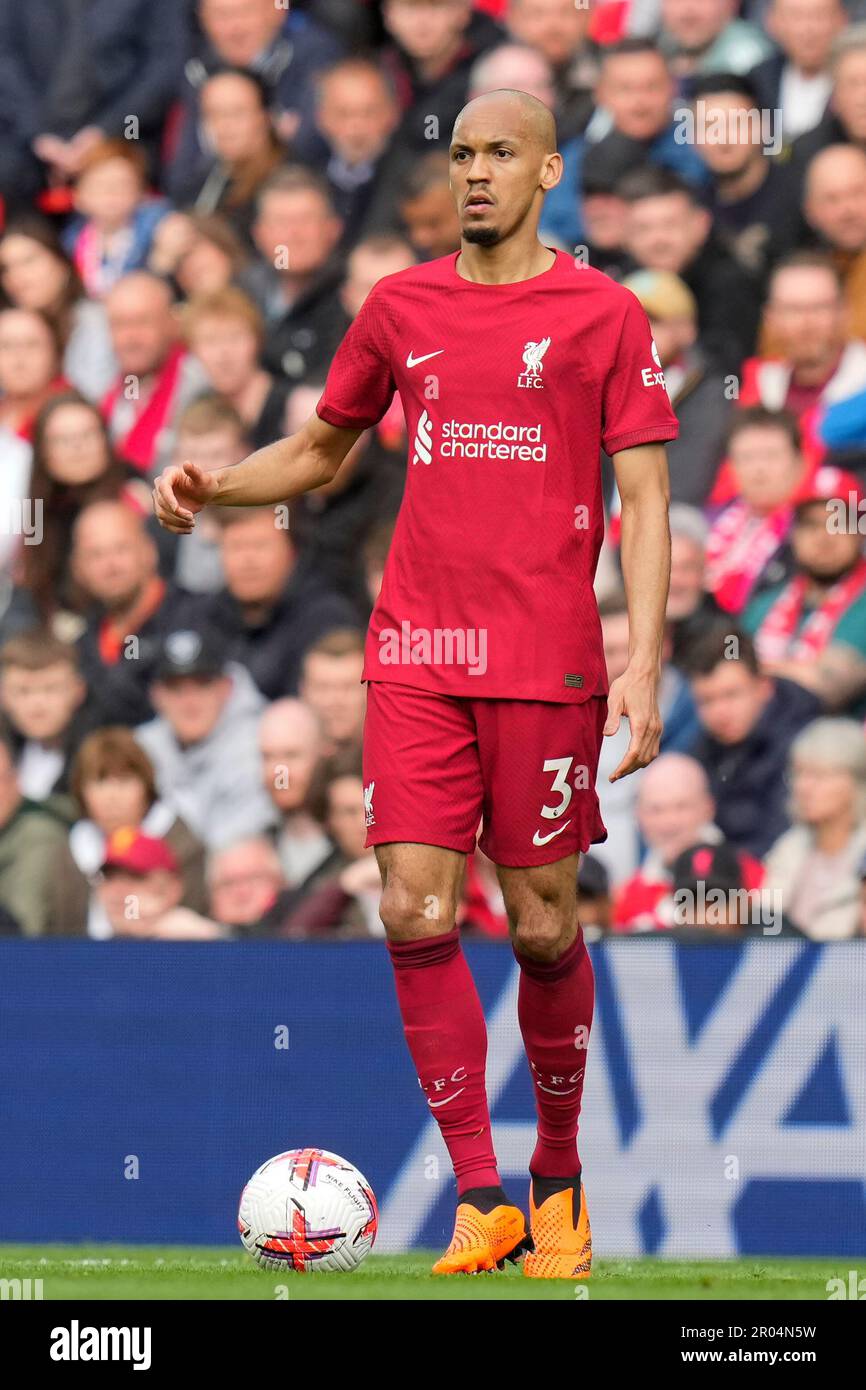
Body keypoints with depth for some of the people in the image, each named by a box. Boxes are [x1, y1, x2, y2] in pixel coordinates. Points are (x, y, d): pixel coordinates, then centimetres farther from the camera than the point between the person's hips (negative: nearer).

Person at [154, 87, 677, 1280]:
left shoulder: (605, 317, 1)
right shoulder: (401, 307, 11)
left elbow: (645, 499, -2)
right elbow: (320, 449, 25)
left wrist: (644, 665, -11)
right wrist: (209, 487, 6)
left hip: (546, 664, -3)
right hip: (417, 655, 3)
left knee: (543, 926, 1)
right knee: (416, 913, -8)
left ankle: (559, 1177, 22)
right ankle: (480, 1197, -1)